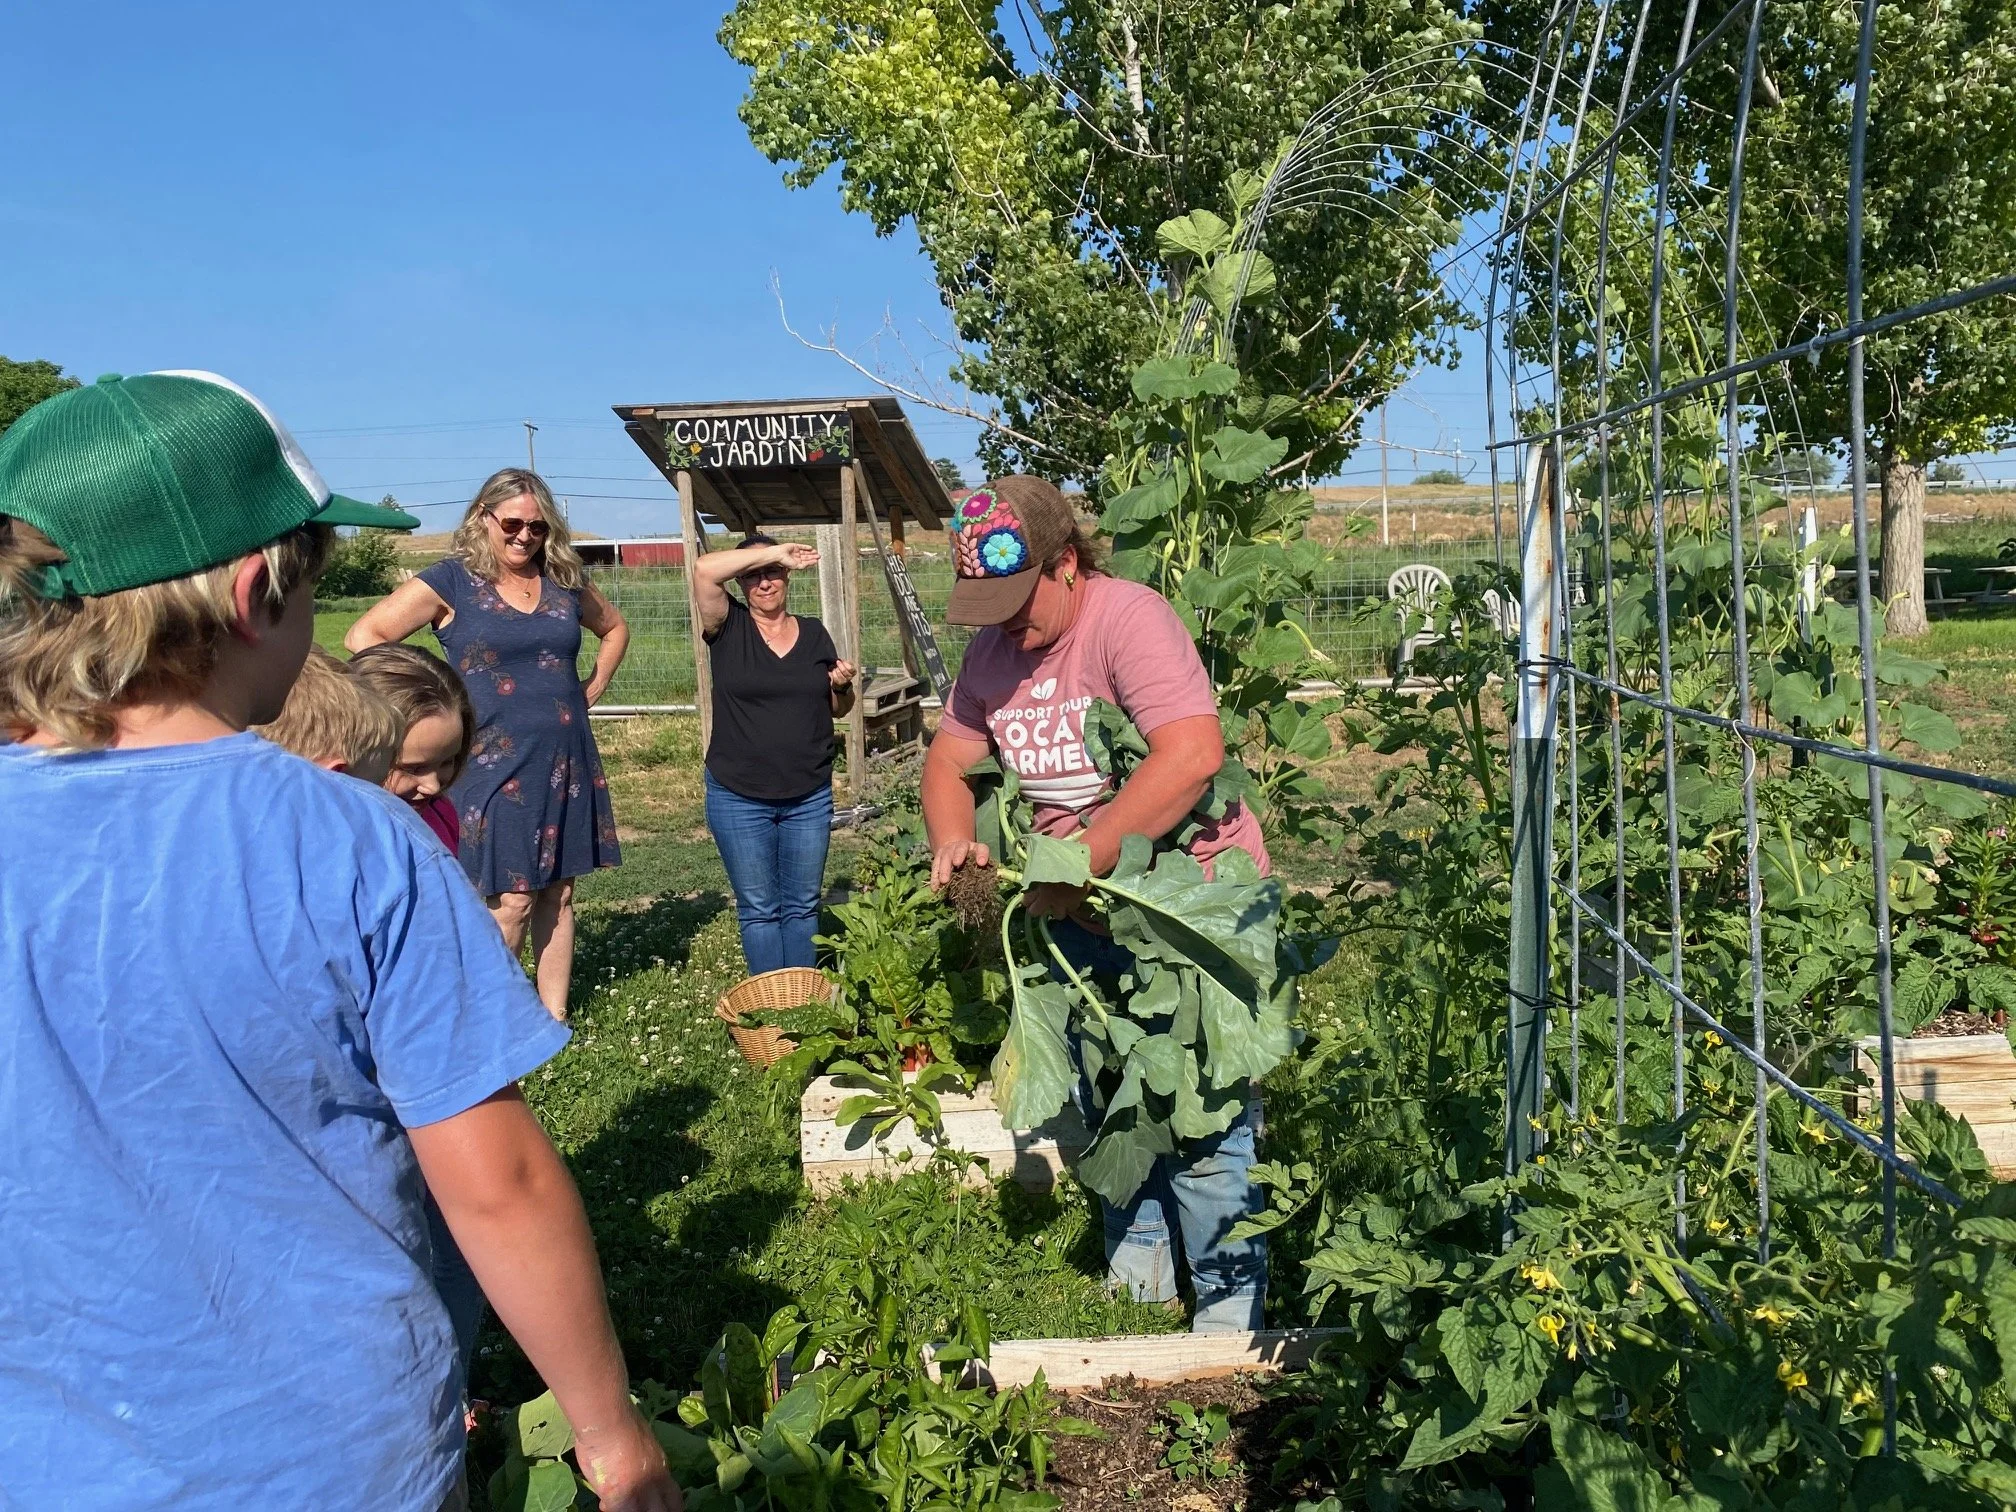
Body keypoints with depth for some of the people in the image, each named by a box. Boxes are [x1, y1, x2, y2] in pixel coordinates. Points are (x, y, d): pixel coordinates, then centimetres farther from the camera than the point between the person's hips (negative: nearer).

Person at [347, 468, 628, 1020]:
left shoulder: (564, 580, 9)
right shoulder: (452, 581, -4)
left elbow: (614, 627, 27)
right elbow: (364, 636, -9)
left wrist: (592, 689, 14)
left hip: (567, 763, 5)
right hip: (496, 764, -5)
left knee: (558, 894, 9)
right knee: (514, 899, -5)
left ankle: (555, 1017, 19)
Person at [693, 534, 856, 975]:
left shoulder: (814, 632, 7)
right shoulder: (728, 628, -3)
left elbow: (836, 708, 15)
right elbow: (705, 569, -21)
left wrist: (843, 685, -7)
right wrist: (774, 553, -18)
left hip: (810, 798, 3)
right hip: (738, 800, -3)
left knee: (802, 906, 11)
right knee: (758, 910, 6)